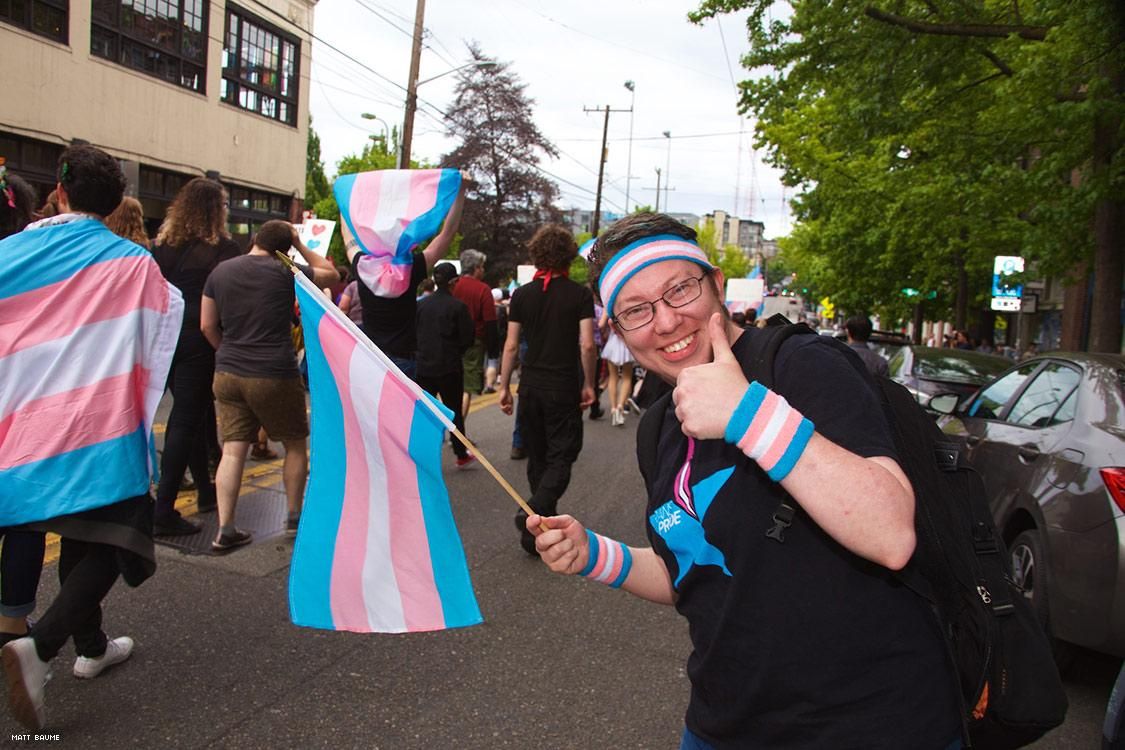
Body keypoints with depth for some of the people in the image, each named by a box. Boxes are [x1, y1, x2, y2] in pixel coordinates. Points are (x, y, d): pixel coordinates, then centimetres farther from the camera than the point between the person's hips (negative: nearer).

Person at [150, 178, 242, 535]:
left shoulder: (163, 245, 7)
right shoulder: (222, 248, -10)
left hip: (165, 340, 6)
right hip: (200, 343, -6)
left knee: (188, 415, 18)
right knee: (187, 421, -3)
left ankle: (205, 491, 31)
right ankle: (164, 511, -5)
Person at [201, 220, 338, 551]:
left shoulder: (221, 271, 6)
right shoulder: (285, 273, -6)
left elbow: (207, 325, 8)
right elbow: (331, 274, 11)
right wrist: (300, 243, 13)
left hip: (227, 374, 4)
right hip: (274, 375, -4)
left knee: (232, 451, 4)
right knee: (296, 445, 13)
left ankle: (225, 529, 0)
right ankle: (294, 517, 21)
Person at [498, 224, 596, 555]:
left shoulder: (522, 295, 0)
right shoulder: (580, 294, -7)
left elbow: (511, 345, 0)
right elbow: (587, 345, -11)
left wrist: (504, 386, 7)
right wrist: (588, 384, 0)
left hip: (531, 385, 3)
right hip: (564, 387, -3)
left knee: (537, 456, 16)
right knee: (561, 456, 3)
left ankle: (546, 518, 26)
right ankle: (534, 512, -16)